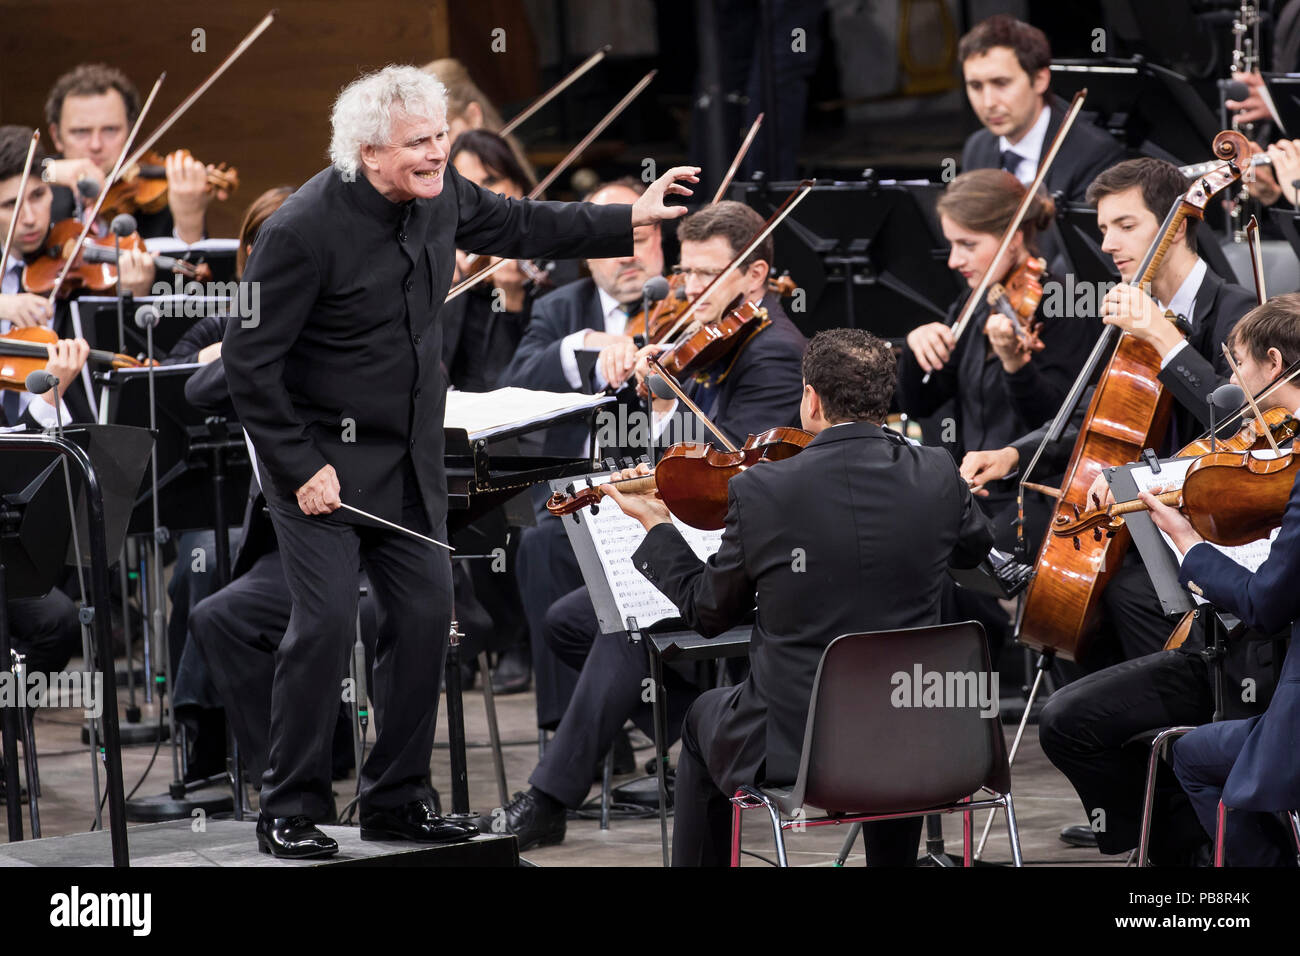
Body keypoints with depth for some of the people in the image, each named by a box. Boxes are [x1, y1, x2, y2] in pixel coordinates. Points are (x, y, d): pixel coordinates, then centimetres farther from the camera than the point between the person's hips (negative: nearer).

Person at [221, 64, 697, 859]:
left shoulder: (438, 194, -2)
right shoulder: (305, 230, -22)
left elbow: (514, 227, 19)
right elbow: (249, 359, -18)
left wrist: (630, 221, 16)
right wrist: (300, 466, -18)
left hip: (410, 456, 7)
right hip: (323, 457, -7)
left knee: (426, 614, 3)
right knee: (327, 622, -13)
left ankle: (398, 798, 16)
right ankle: (291, 812, 0)